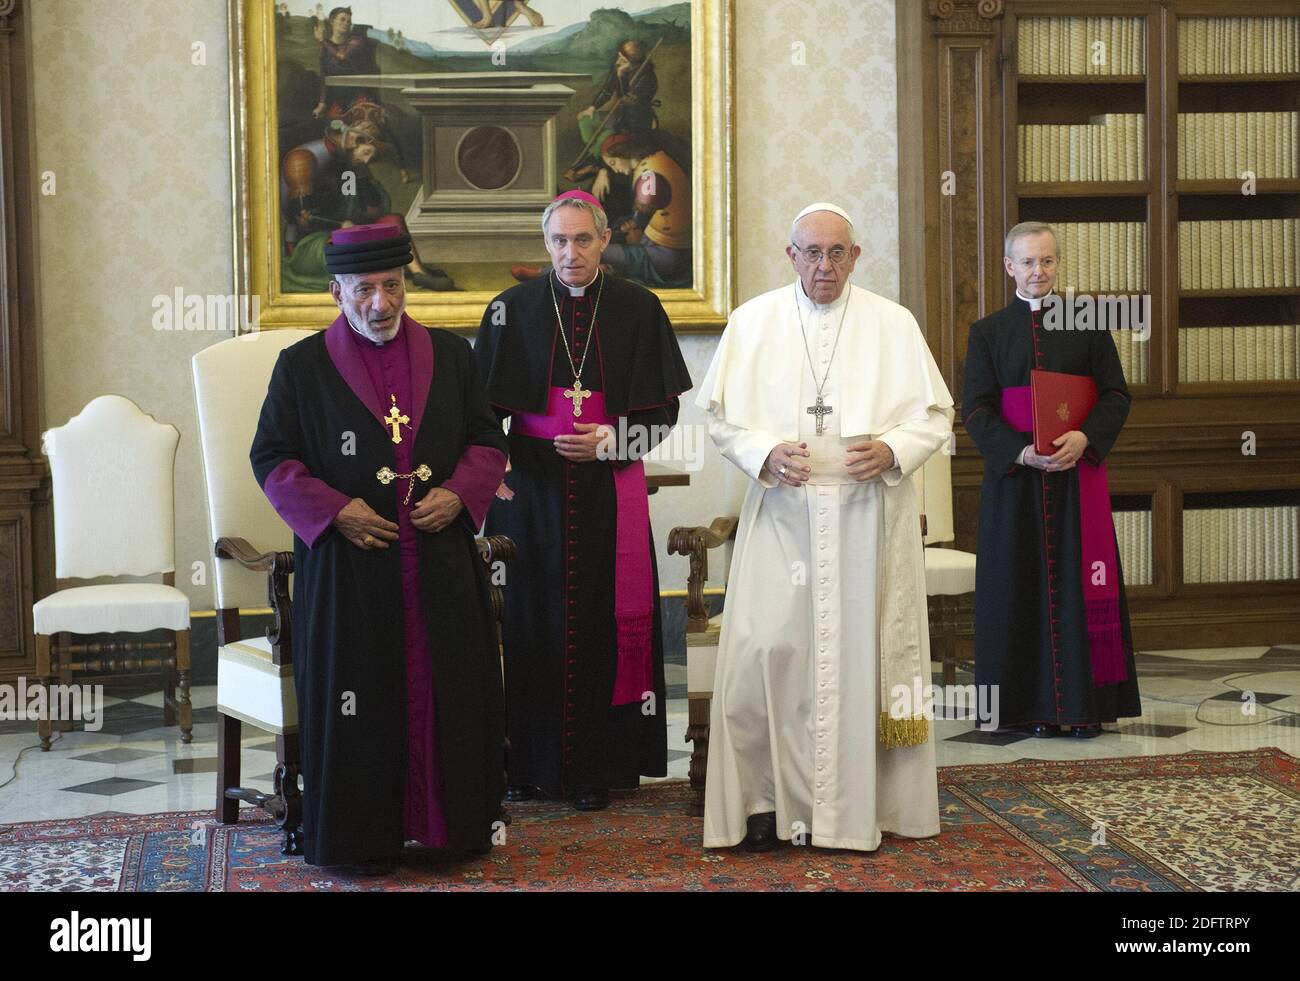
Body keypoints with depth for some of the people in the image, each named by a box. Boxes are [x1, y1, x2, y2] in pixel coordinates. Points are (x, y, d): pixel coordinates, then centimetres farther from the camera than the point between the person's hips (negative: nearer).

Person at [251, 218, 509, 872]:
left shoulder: (449, 355, 9)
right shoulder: (303, 365, 2)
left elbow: (488, 441, 12)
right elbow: (271, 457, 2)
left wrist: (459, 493, -7)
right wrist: (333, 510, -11)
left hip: (440, 563, 2)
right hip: (348, 563, -2)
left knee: (448, 694, 4)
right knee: (357, 702, -1)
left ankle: (451, 821, 17)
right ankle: (359, 836, 10)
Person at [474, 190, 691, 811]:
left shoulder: (638, 310, 2)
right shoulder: (512, 309, 3)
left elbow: (663, 415, 3)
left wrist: (606, 441, -11)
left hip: (609, 490, 0)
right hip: (530, 487, 0)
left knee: (606, 621, 0)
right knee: (530, 619, 1)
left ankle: (596, 768, 10)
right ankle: (529, 762, 12)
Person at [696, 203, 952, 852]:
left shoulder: (893, 324, 5)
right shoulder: (753, 322, 6)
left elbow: (934, 414, 6)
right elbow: (721, 413, 6)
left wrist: (892, 450, -13)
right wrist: (765, 455, -11)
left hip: (869, 514, 0)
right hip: (782, 514, 0)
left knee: (863, 652, 1)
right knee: (766, 649, -8)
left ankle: (859, 804, 12)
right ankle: (769, 798, 4)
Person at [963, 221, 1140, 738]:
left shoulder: (1088, 324, 7)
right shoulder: (987, 333, 7)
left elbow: (1116, 394, 3)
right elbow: (976, 409, 0)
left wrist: (1085, 438, -16)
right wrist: (1020, 452, -16)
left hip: (1078, 472, 0)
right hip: (1013, 479, 0)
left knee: (1080, 584, -1)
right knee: (1024, 585, 0)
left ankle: (1086, 702, 4)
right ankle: (1036, 703, 5)